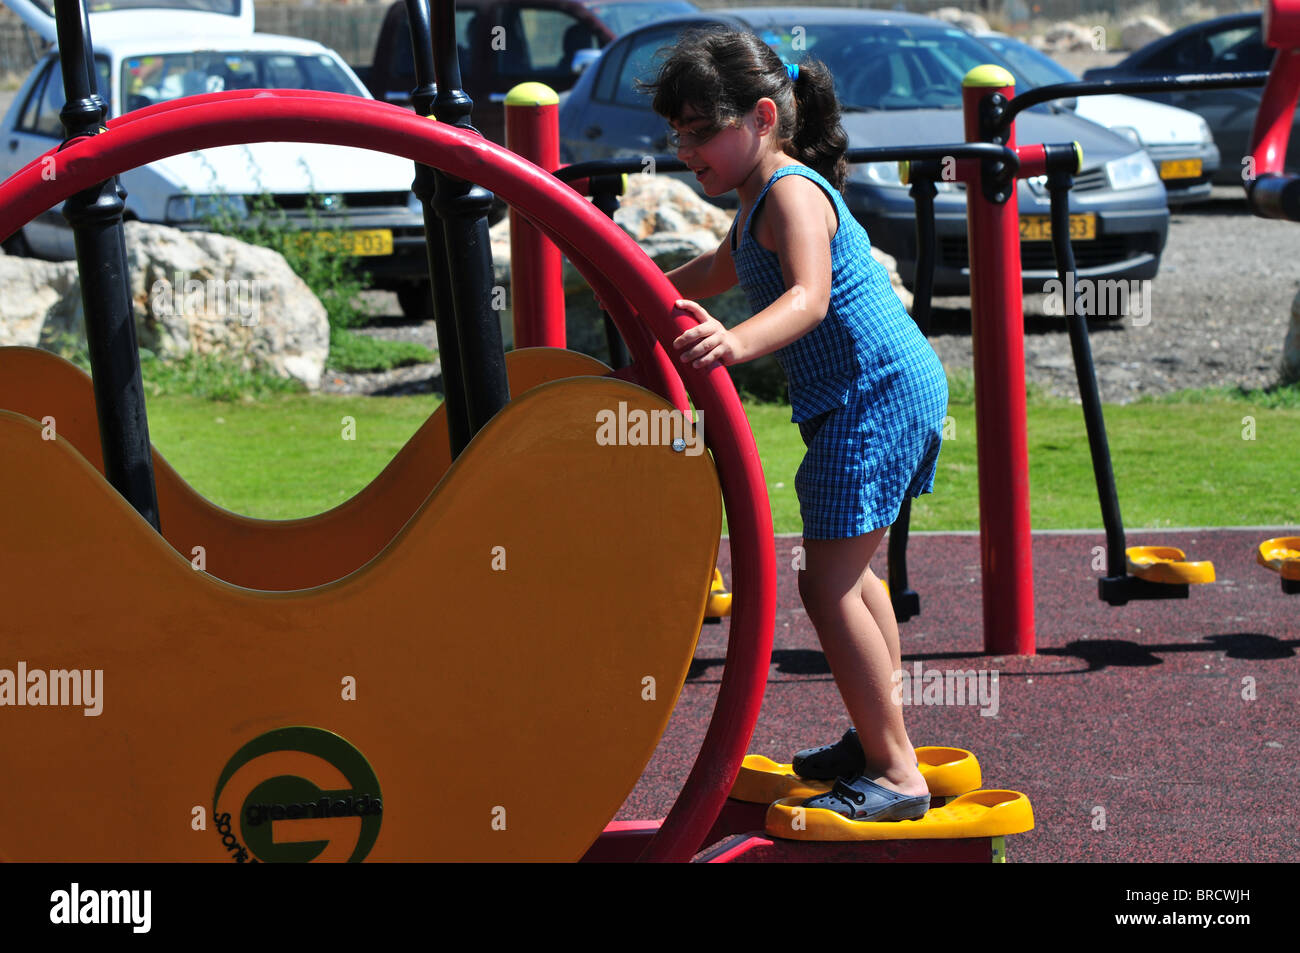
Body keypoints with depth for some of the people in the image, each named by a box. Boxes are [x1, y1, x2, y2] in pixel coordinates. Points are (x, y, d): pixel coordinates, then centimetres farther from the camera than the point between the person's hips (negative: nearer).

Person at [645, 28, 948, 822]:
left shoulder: (790, 191, -18)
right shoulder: (761, 199, 15)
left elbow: (809, 295, -37)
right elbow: (717, 273, 37)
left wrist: (738, 342, -54)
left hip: (878, 394, -11)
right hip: (888, 394, 11)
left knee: (828, 586, -12)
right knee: (853, 575, 23)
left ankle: (897, 776, -11)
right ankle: (880, 742, 35)